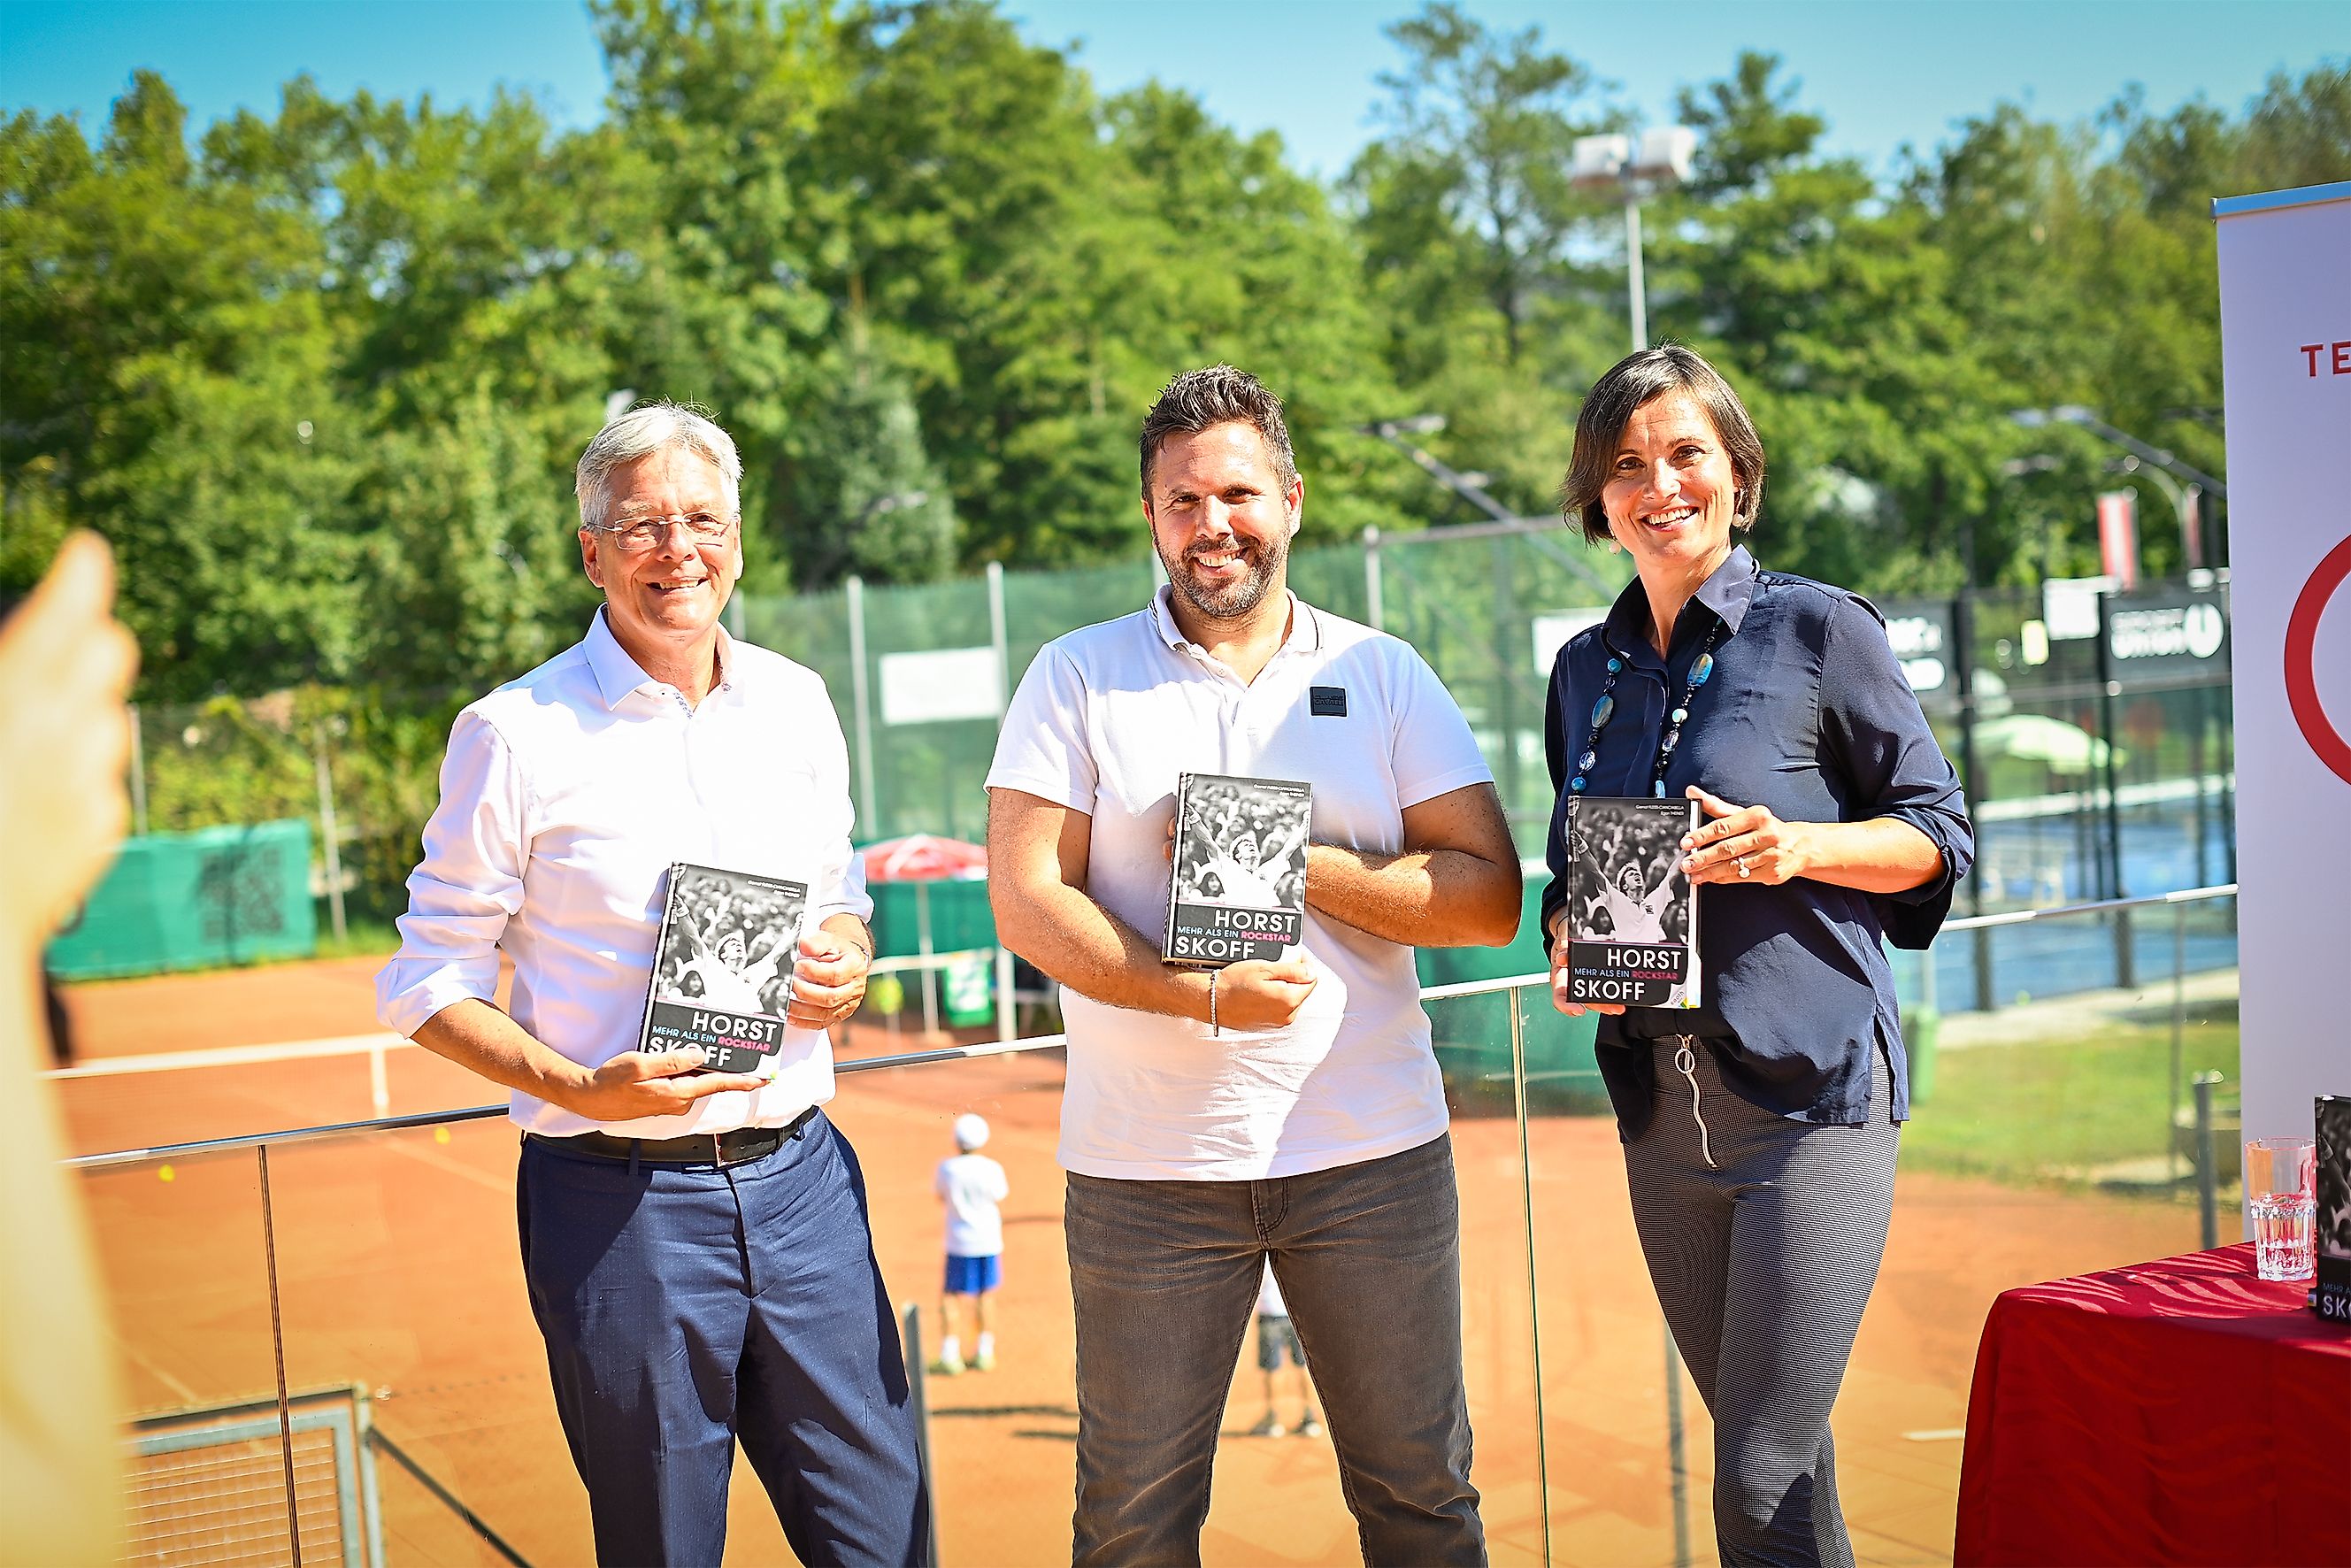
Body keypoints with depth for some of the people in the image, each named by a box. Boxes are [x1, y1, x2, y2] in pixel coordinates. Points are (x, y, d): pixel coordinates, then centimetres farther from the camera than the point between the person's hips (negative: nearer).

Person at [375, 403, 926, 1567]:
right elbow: (427, 986, -3)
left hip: (799, 1176, 4)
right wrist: (581, 1089, -18)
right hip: (621, 1199, -4)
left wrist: (847, 964, -3)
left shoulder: (796, 705, 8)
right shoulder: (516, 734, -6)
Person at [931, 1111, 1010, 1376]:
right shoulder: (992, 1170, -12)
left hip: (959, 1242, -1)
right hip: (989, 1240, 1)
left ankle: (949, 1355, 0)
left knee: (950, 1296, 8)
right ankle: (984, 1353, 19)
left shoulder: (947, 1169, -11)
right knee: (986, 1295, 15)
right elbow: (1000, 1197, 4)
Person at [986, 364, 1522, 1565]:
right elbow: (1026, 902, -6)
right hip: (1146, 1163, -1)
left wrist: (1289, 863, -12)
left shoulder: (1385, 676, 7)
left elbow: (1490, 898, 0)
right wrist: (1205, 997, -18)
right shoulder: (1078, 678, 3)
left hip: (1373, 1152, 1)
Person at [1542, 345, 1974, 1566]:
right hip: (1658, 1108, 5)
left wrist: (1803, 846, -18)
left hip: (1809, 1097, -5)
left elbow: (1939, 832, 0)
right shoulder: (1586, 669, 11)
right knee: (1763, 1452, 14)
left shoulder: (1818, 628, -4)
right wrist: (1568, 950, -1)